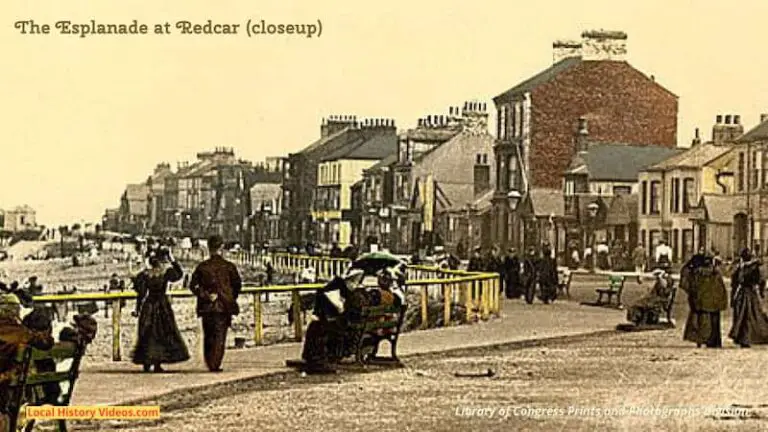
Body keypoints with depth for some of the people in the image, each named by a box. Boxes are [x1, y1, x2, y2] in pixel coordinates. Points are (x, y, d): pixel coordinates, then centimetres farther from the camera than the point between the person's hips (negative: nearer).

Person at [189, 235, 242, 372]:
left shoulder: (202, 266, 0)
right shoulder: (229, 266, -4)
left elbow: (193, 285, -6)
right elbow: (237, 285, 1)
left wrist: (206, 296, -4)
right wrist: (231, 299, 14)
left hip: (207, 307, 2)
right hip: (224, 306, -2)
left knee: (208, 336, 14)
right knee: (220, 335, 1)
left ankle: (209, 364, 17)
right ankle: (215, 364, -7)